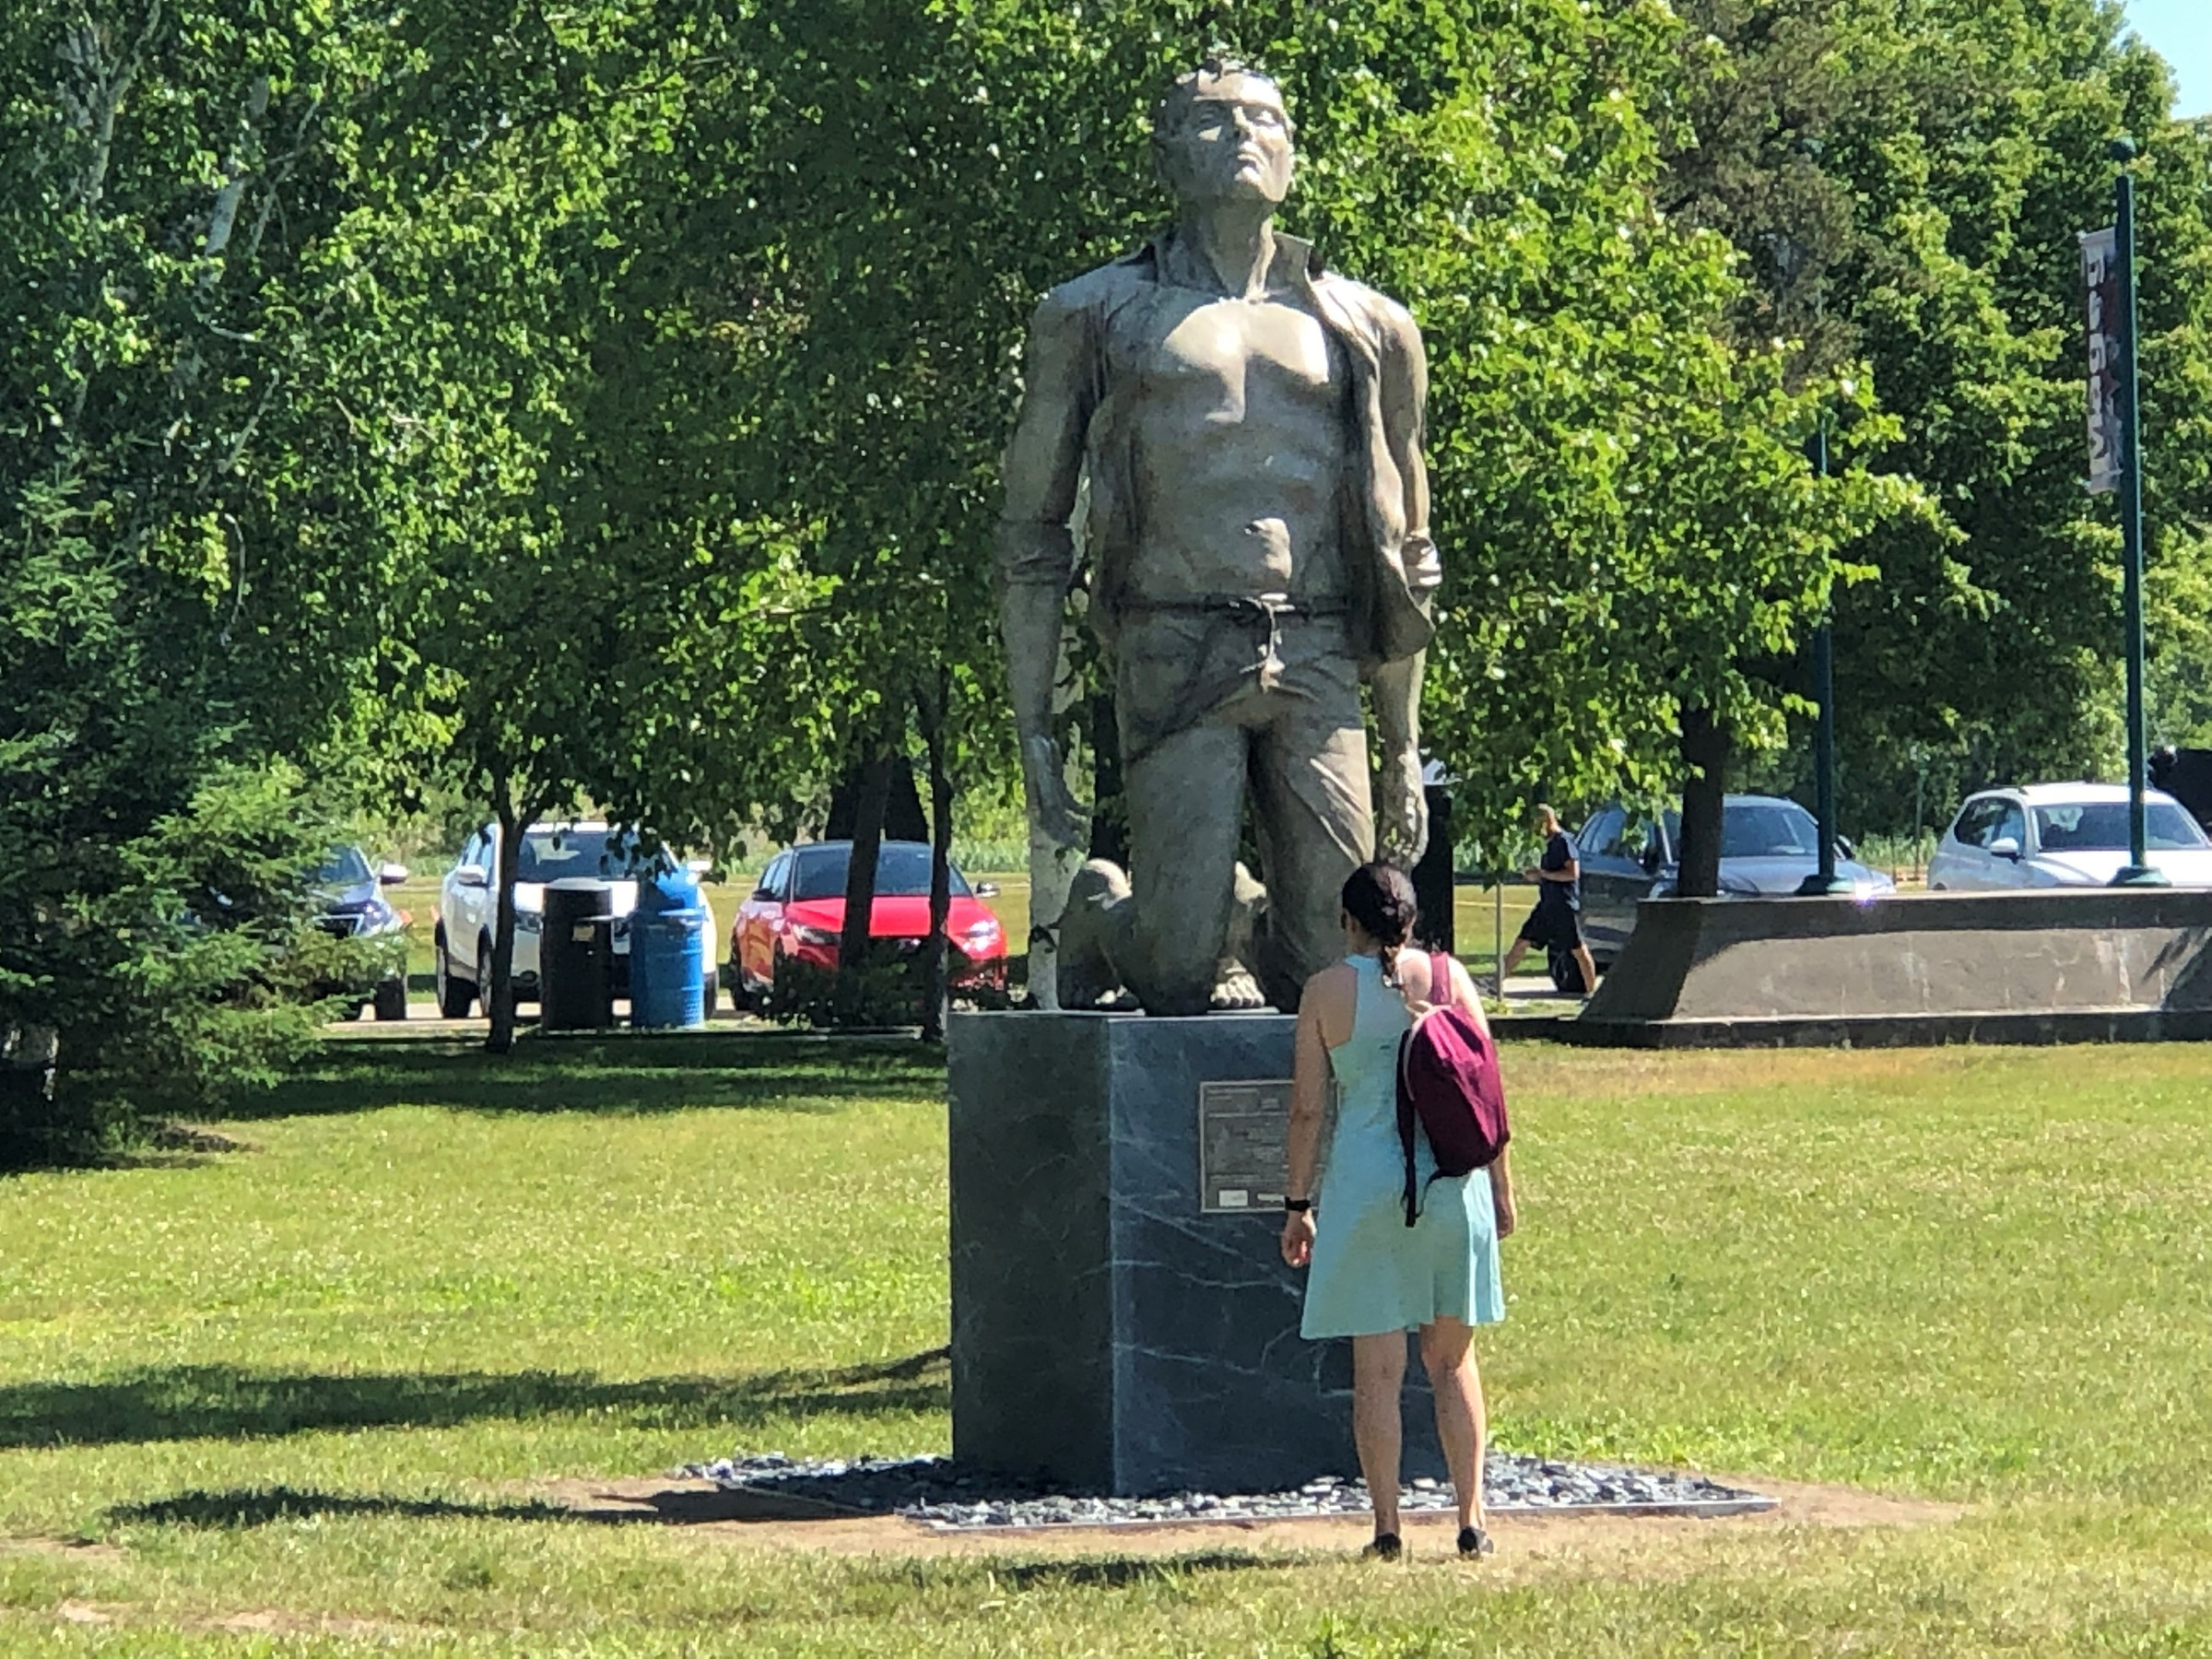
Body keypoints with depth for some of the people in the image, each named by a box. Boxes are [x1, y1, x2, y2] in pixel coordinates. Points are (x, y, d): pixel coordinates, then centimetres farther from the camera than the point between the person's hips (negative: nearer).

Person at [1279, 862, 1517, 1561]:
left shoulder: (1326, 991, -2)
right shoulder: (1448, 977, 3)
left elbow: (1307, 1106, -2)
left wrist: (1298, 1203, 5)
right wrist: (1501, 1183, 11)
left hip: (1365, 1184, -2)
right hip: (1452, 1181, 2)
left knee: (1377, 1367, 3)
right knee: (1453, 1361, 11)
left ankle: (1387, 1525, 2)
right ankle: (1471, 1519, 8)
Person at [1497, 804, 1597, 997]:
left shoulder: (1563, 842, -13)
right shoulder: (1550, 844, 15)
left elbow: (1573, 873, -22)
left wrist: (1543, 874, -17)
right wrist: (1536, 875, 6)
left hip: (1565, 907, -9)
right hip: (1547, 905, 9)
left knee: (1579, 950, -2)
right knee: (1521, 943, 8)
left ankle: (1591, 992, 3)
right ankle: (1499, 980, 12)